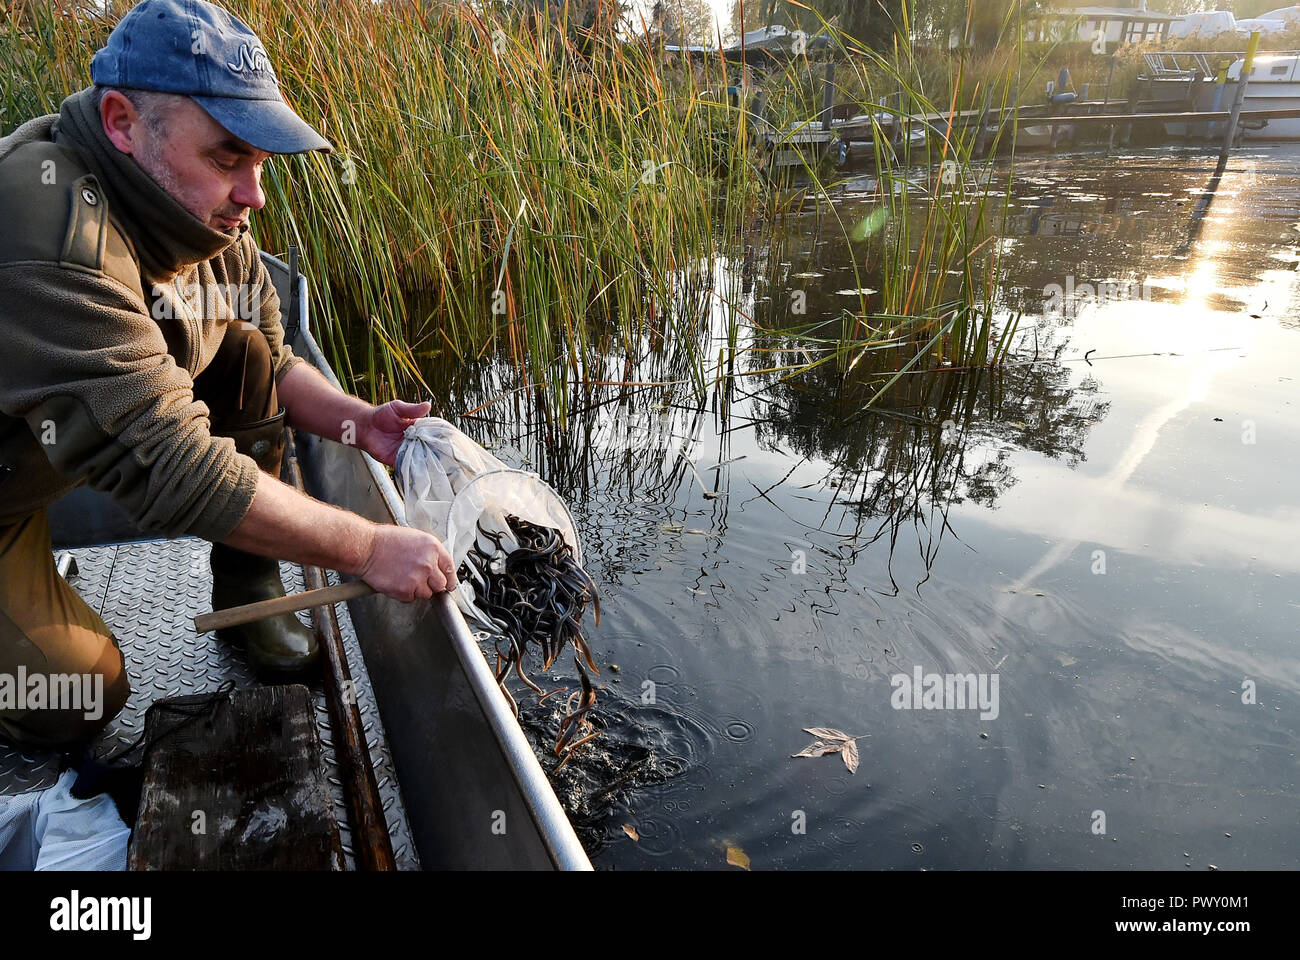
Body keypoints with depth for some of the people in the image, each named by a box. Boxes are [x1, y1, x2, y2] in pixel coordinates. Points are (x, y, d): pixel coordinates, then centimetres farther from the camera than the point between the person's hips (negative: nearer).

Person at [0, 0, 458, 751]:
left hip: (64, 444, 7)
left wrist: (359, 422, -19)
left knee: (245, 353, -10)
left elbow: (275, 366, 0)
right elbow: (166, 468, -39)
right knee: (77, 705, -10)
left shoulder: (211, 211, -9)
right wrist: (368, 550, -36)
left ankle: (251, 594, 2)